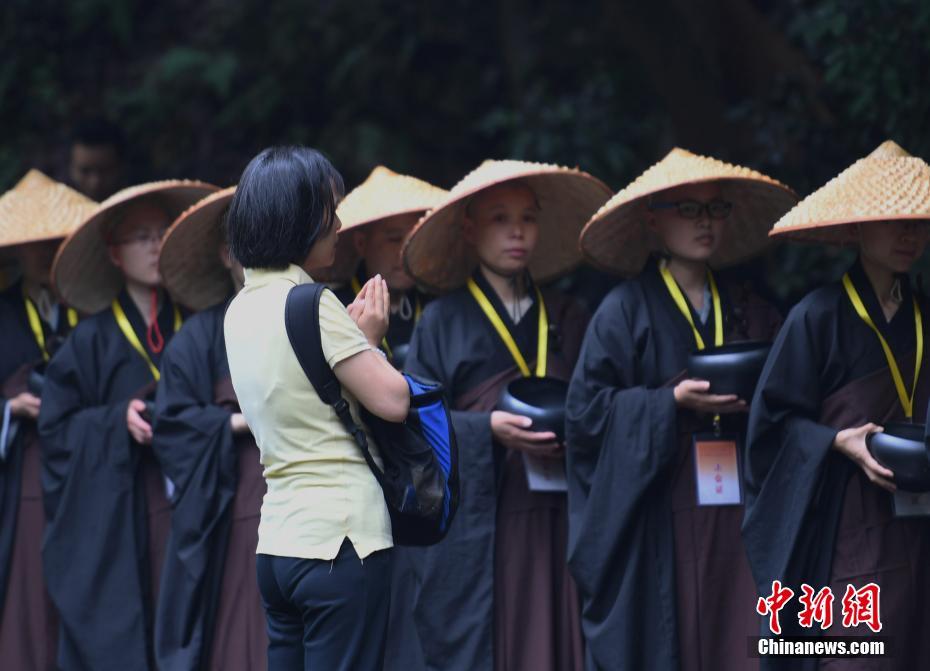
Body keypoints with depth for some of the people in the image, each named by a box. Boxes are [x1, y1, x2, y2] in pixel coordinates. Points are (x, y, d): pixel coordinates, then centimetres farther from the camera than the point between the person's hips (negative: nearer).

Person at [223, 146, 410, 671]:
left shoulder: (243, 308, 13)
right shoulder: (311, 304, -13)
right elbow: (393, 401, -14)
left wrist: (355, 334, 11)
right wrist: (370, 340, 3)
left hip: (278, 538, 8)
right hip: (342, 537, -8)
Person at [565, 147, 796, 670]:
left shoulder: (748, 311, 14)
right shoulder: (625, 311, 0)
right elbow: (587, 409, -6)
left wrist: (756, 400, -6)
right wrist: (672, 401, -14)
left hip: (738, 509, 4)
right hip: (659, 523, -4)